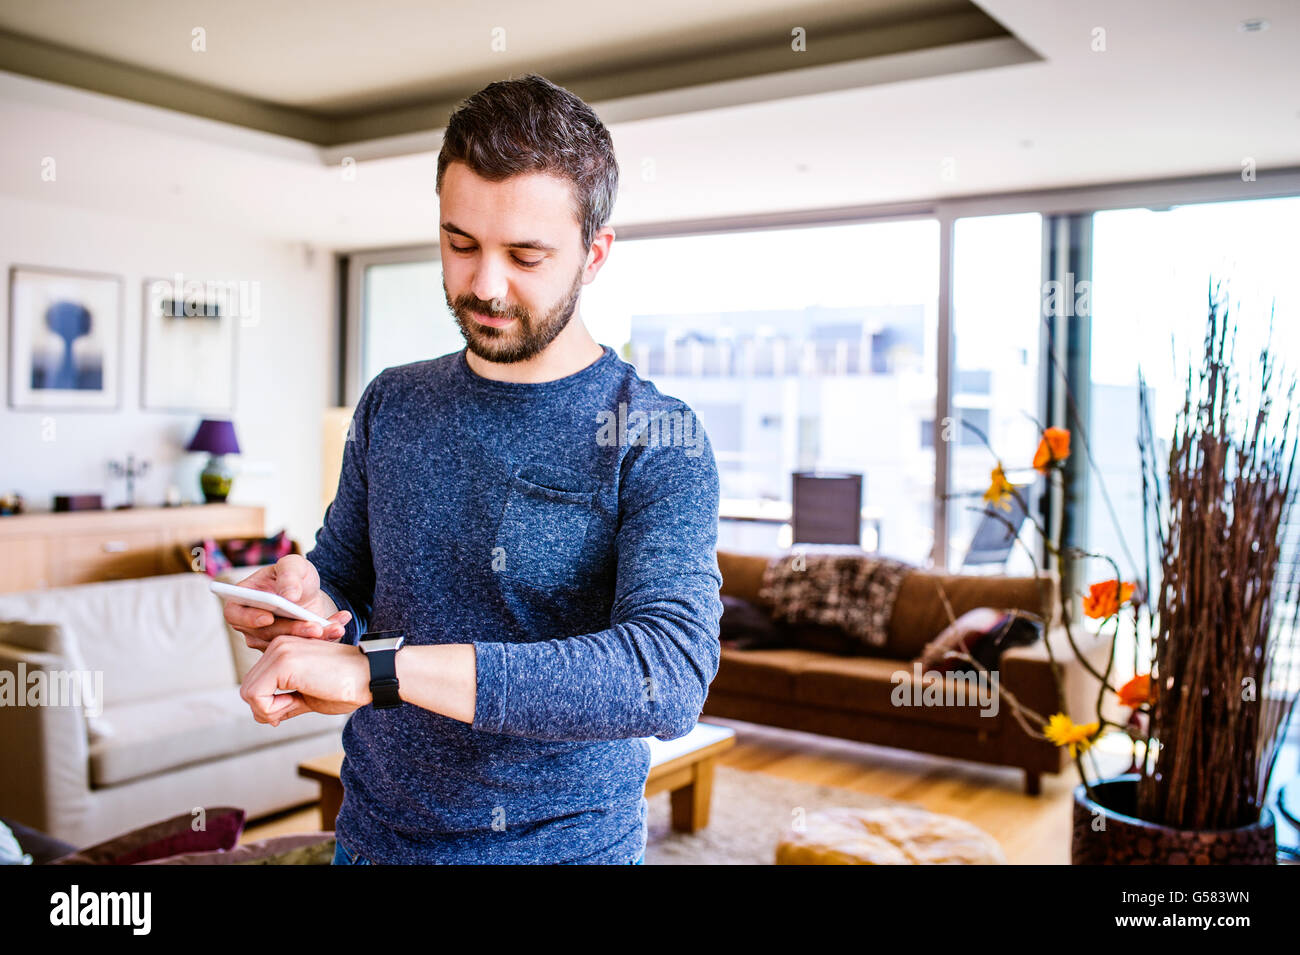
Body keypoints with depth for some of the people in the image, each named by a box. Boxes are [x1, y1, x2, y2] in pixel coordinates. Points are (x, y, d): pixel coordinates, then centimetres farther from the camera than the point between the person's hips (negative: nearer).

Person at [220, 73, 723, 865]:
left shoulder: (659, 441, -17)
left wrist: (381, 670, -34)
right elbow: (345, 579, 11)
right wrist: (303, 605, -14)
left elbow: (671, 679, -29)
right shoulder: (391, 405, 0)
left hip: (569, 838, -4)